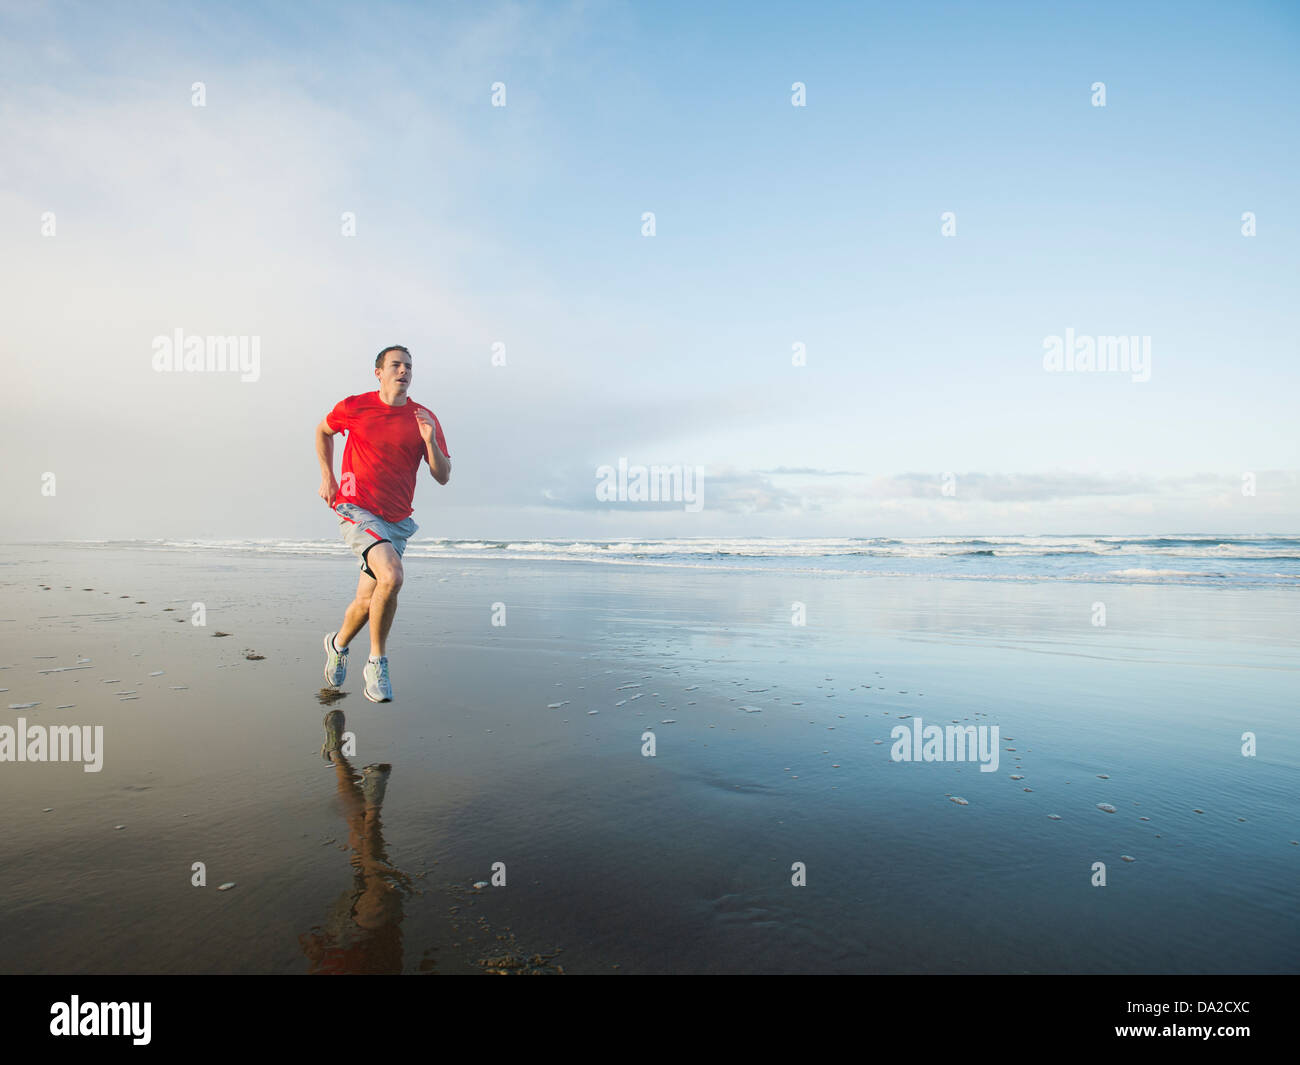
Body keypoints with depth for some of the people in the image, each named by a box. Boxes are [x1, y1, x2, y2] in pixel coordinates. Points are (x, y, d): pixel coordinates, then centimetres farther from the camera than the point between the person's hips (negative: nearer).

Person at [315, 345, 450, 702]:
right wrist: (327, 477, 11)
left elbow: (443, 477, 0)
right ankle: (377, 662, -9)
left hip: (396, 520, 3)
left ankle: (338, 644, 42)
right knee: (391, 577, -28)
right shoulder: (353, 407, -1)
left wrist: (429, 440, -16)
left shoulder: (425, 418, 2)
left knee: (368, 599, 9)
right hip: (356, 508, -3)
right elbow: (323, 431, 20)